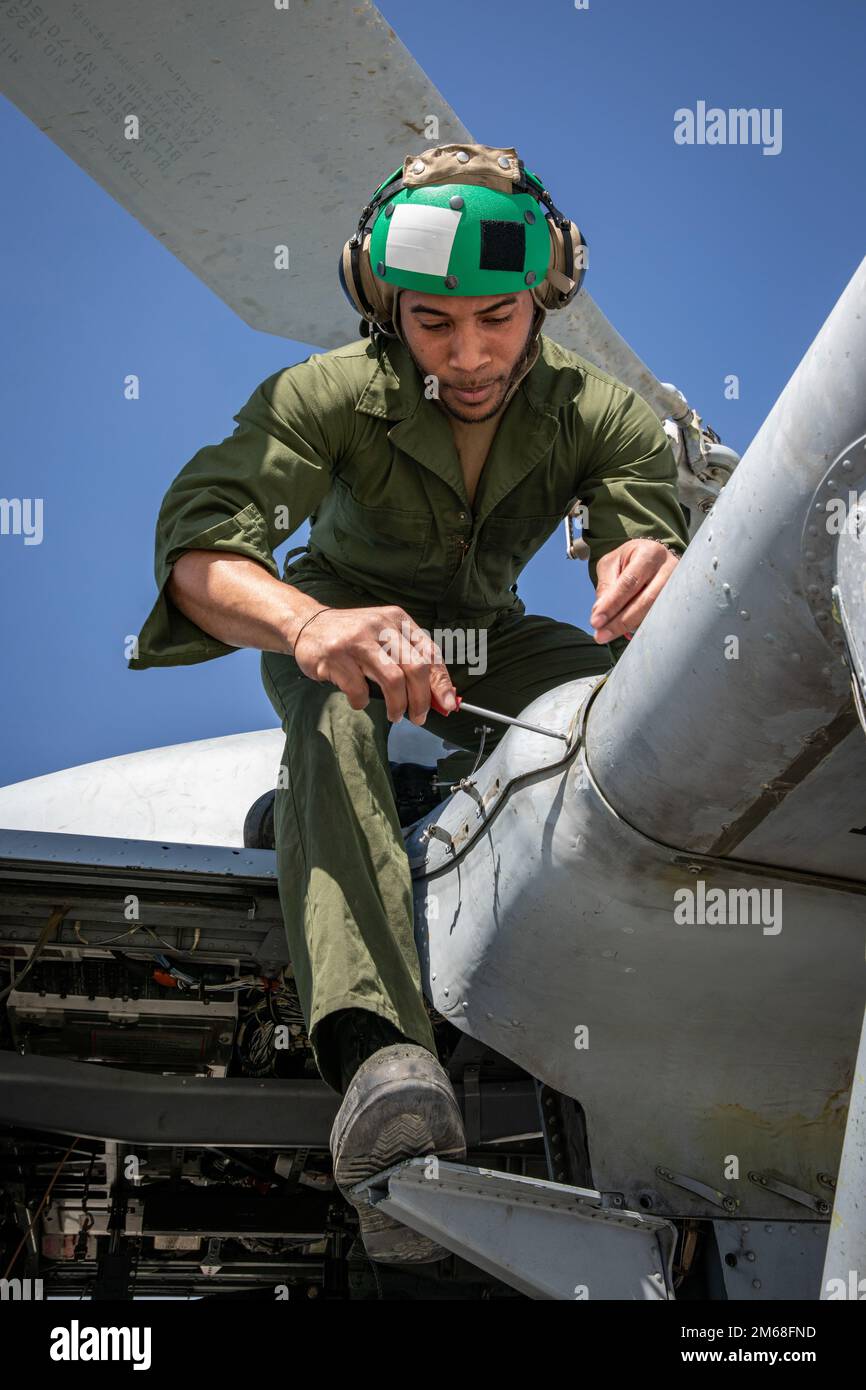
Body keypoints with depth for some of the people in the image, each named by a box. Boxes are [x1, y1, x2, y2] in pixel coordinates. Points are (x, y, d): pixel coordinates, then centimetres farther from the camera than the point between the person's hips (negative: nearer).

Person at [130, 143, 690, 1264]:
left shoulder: (597, 412, -16)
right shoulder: (330, 394, -24)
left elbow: (654, 541, -27)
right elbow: (198, 538, -39)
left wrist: (658, 577, -56)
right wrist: (308, 622, -63)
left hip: (487, 638, 3)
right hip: (339, 616, -3)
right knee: (334, 713, -40)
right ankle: (378, 1051, -63)